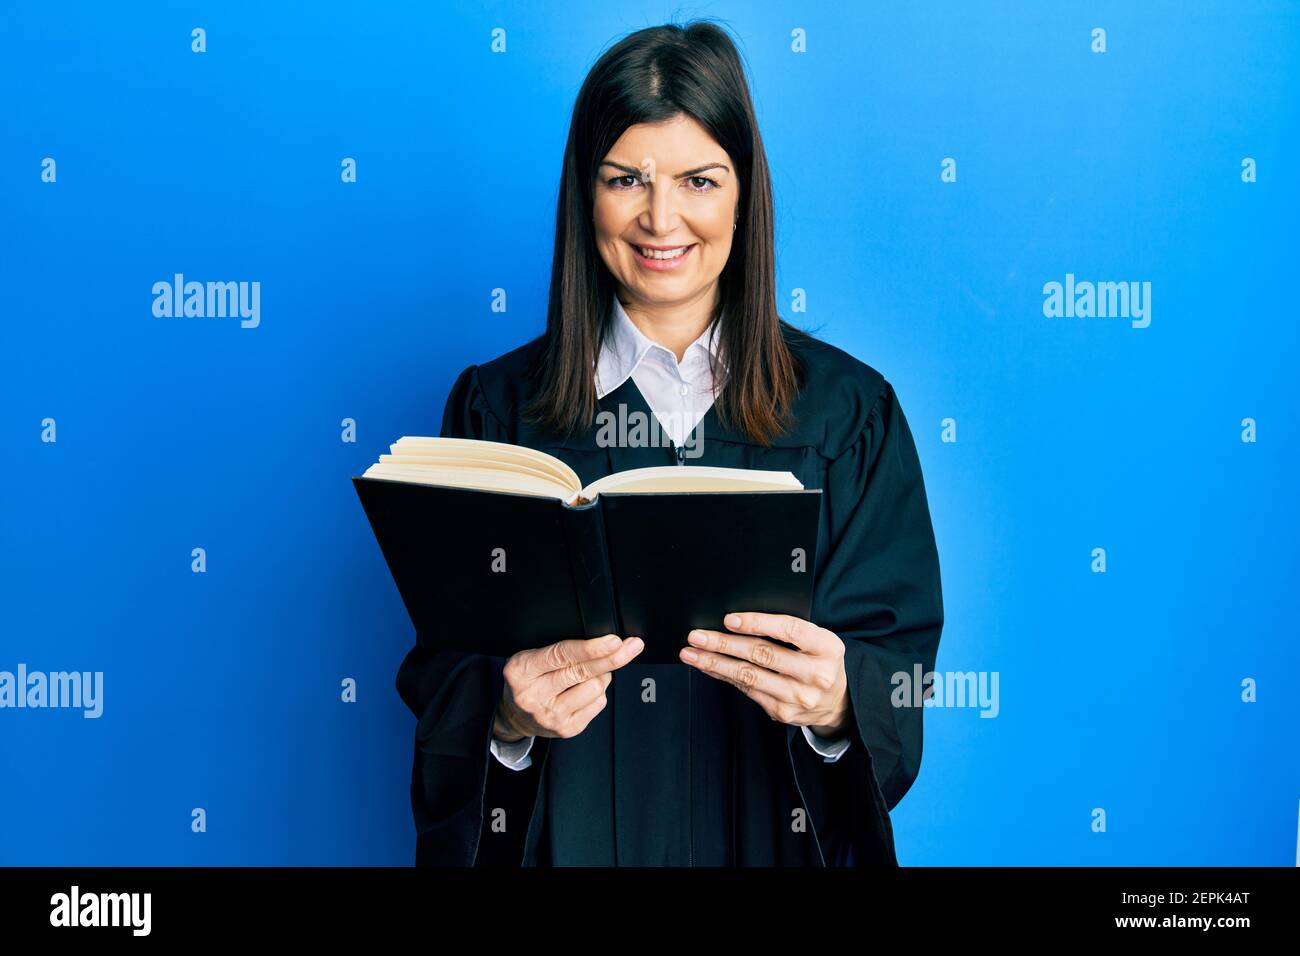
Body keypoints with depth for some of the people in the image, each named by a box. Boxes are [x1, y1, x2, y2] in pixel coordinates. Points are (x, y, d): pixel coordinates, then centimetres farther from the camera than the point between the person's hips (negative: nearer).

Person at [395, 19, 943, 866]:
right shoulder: (498, 407, -4)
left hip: (766, 829, 0)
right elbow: (443, 674, -5)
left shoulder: (848, 410, -4)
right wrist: (508, 718, -25)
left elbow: (897, 661, -6)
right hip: (563, 830, 0)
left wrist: (838, 701, -26)